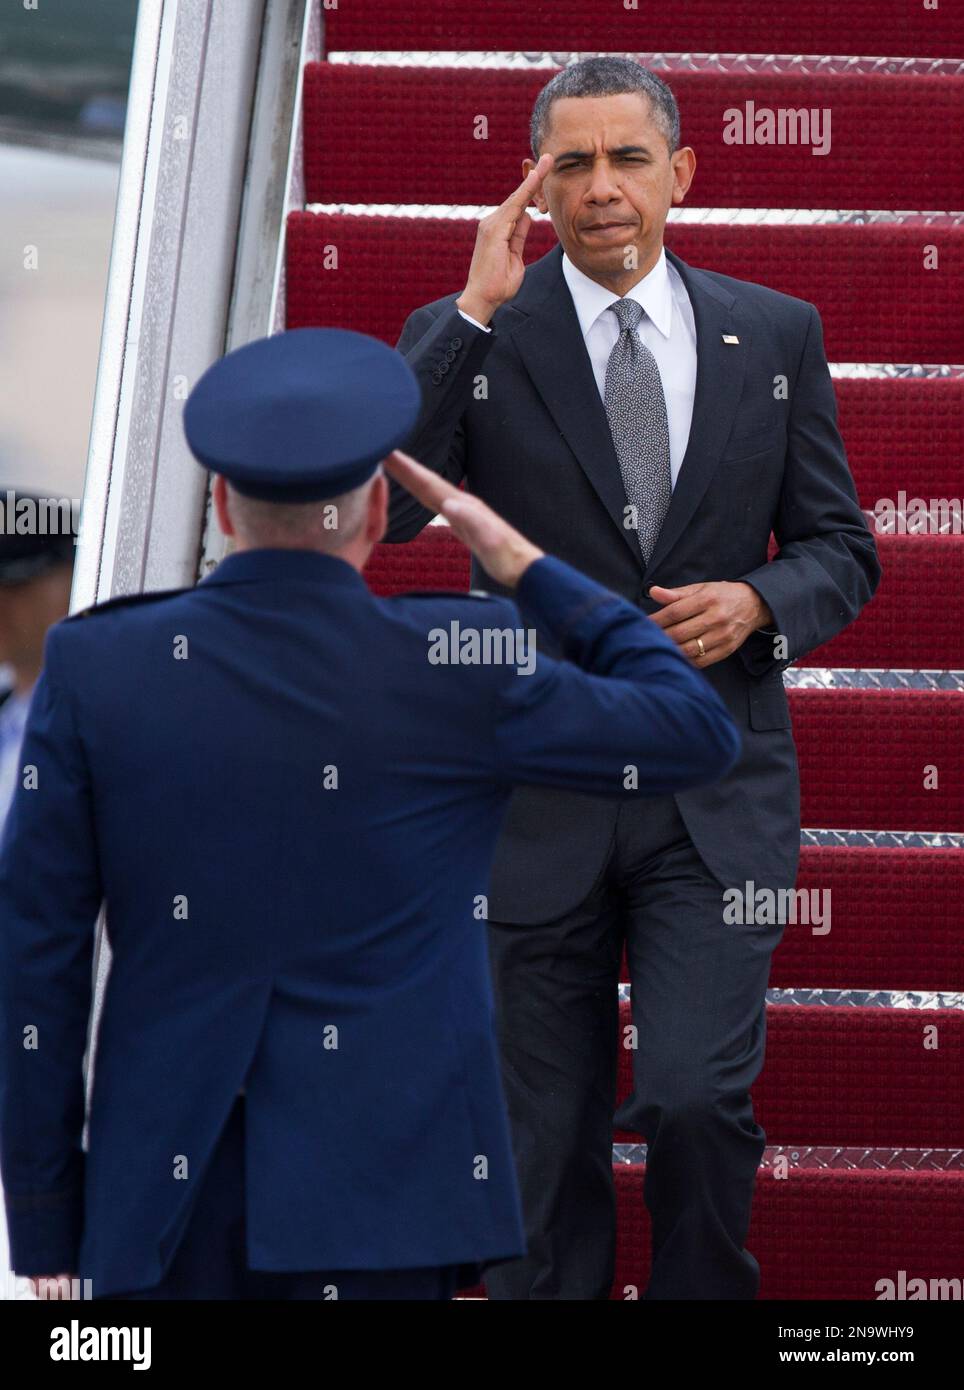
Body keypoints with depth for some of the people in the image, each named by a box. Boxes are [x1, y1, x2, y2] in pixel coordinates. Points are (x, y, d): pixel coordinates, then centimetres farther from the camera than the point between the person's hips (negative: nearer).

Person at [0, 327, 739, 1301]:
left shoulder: (94, 668, -1)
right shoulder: (454, 670, -5)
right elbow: (699, 736, 7)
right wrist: (524, 569, 15)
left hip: (169, 1211, 2)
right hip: (383, 1197, -1)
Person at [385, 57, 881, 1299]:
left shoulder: (776, 335, 7)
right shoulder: (468, 339, 1)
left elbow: (839, 547, 12)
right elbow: (381, 507, -15)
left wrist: (758, 603, -10)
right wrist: (476, 312, -18)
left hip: (717, 798, 0)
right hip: (539, 806, 0)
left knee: (696, 1098, -15)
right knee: (547, 1139, 6)